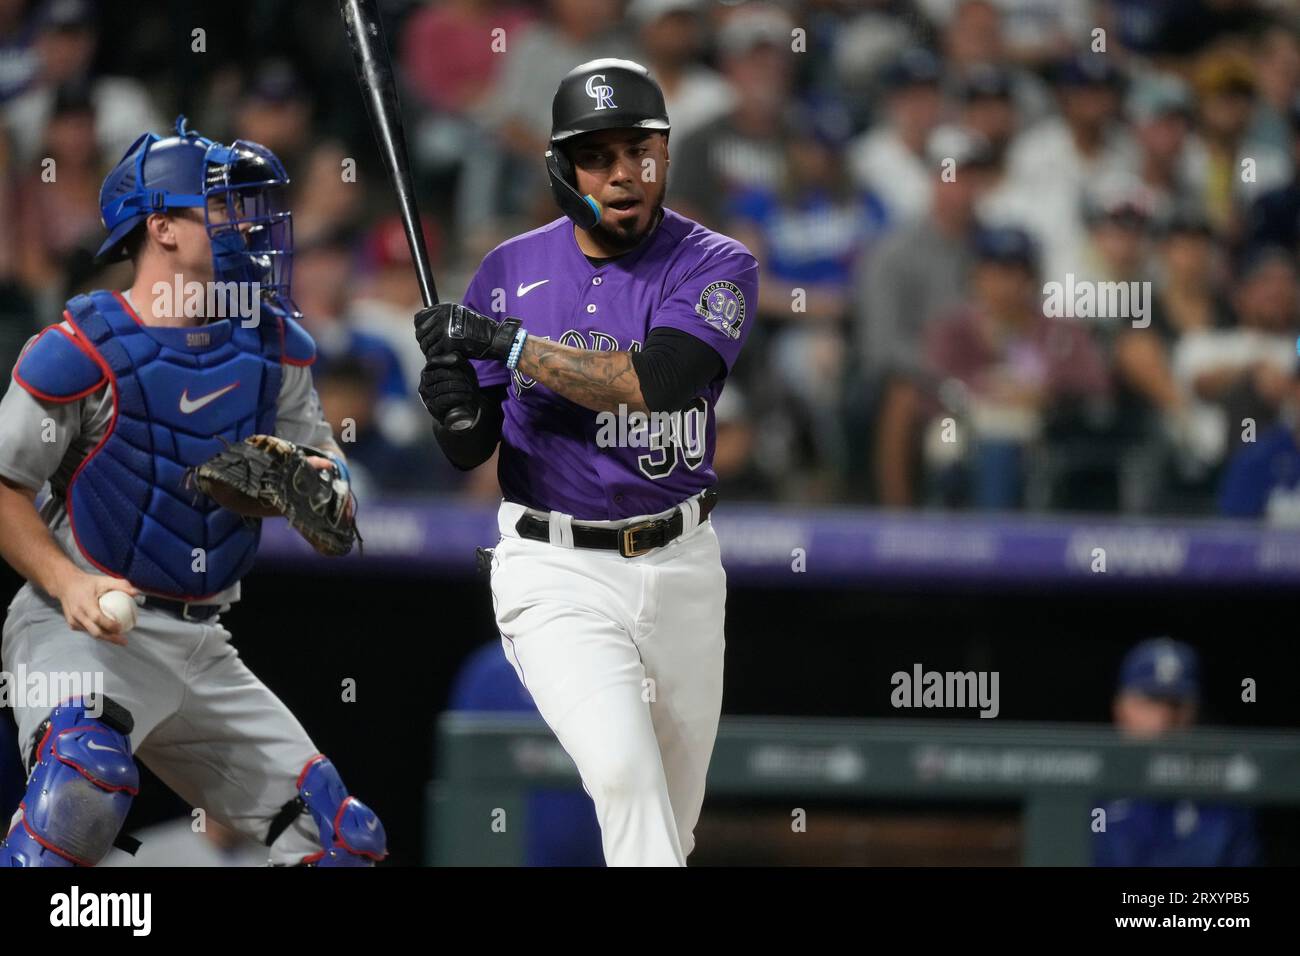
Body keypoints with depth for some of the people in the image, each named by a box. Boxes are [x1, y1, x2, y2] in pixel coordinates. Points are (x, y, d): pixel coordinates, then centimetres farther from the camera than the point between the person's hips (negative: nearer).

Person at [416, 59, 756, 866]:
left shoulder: (717, 267, -5)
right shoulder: (512, 271, 1)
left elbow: (656, 380, -25)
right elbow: (470, 452, 4)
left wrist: (505, 342, -25)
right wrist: (455, 411, -20)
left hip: (680, 566, 1)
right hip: (556, 572, -1)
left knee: (672, 820, 11)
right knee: (625, 772, -25)